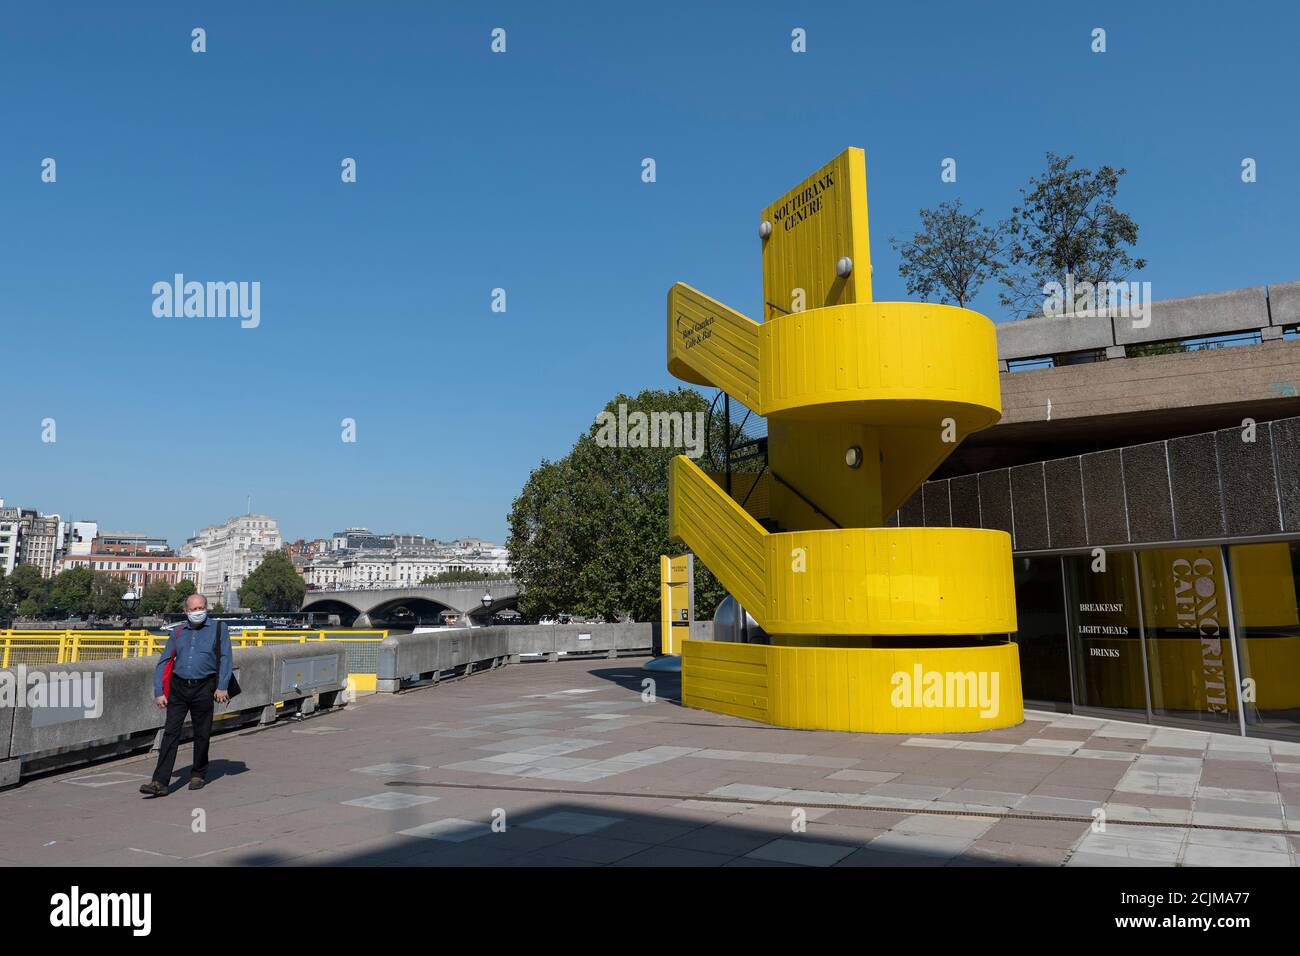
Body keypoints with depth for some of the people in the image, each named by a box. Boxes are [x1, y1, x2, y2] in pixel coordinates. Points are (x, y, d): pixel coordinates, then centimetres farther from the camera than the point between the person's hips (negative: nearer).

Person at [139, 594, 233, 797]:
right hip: (178, 687, 2)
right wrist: (159, 692, 1)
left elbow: (225, 658, -3)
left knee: (202, 734, 8)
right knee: (170, 733, -4)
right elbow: (163, 663, 11)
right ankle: (160, 782, -5)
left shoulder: (218, 628, 3)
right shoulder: (178, 632, 12)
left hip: (203, 688, -2)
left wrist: (222, 687, -11)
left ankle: (198, 775, 24)